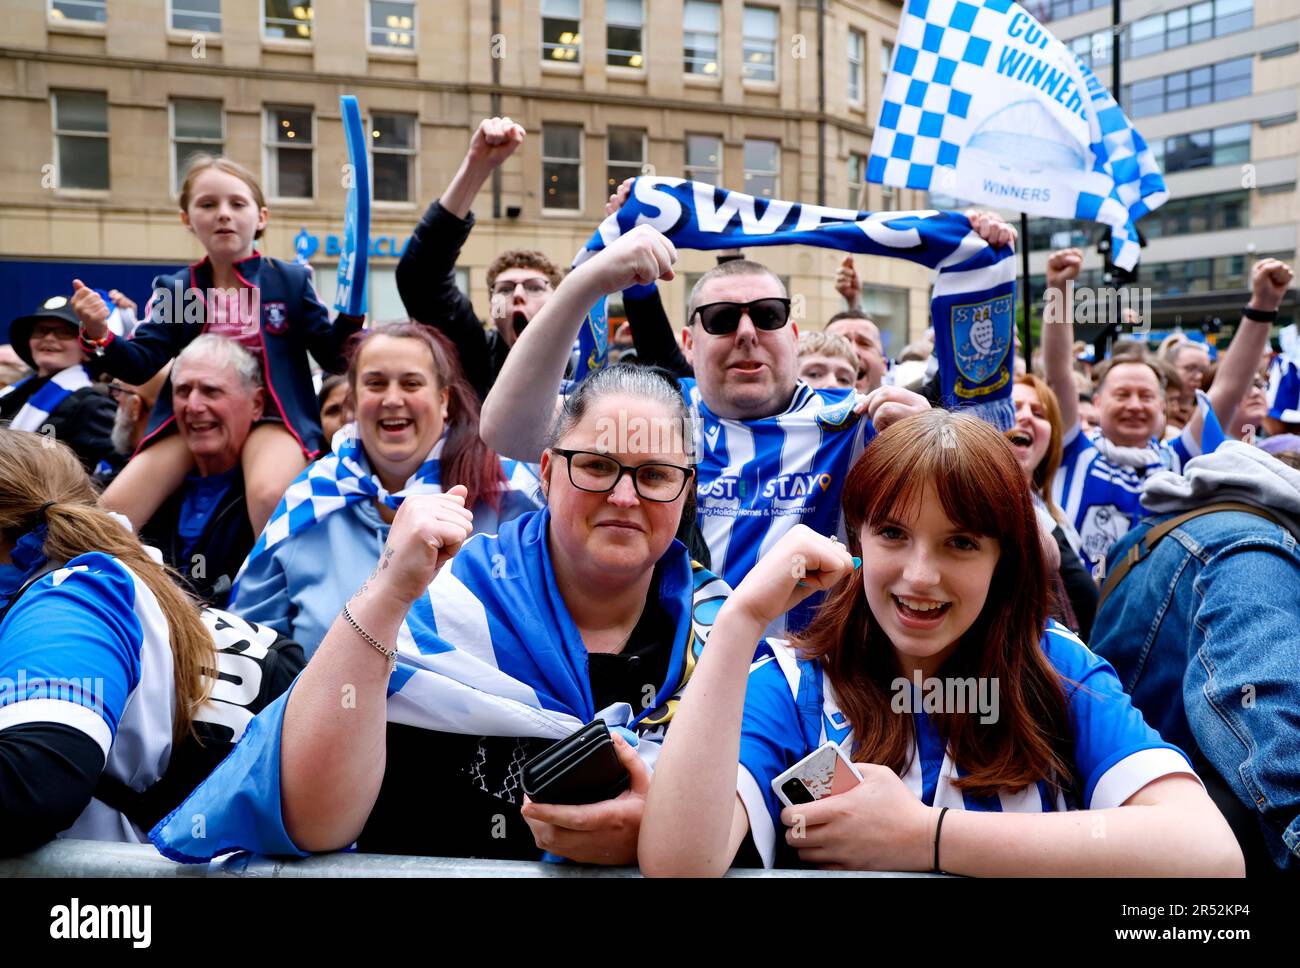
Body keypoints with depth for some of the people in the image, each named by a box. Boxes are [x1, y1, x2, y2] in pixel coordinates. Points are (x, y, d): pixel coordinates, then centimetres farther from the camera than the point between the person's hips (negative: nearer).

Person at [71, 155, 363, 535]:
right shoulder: (173, 289, 9)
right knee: (111, 511, -8)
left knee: (268, 496, -35)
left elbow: (332, 356, 2)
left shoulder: (291, 279, 3)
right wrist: (98, 334, -17)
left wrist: (350, 311, -17)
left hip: (273, 413, -3)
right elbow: (141, 365, 1)